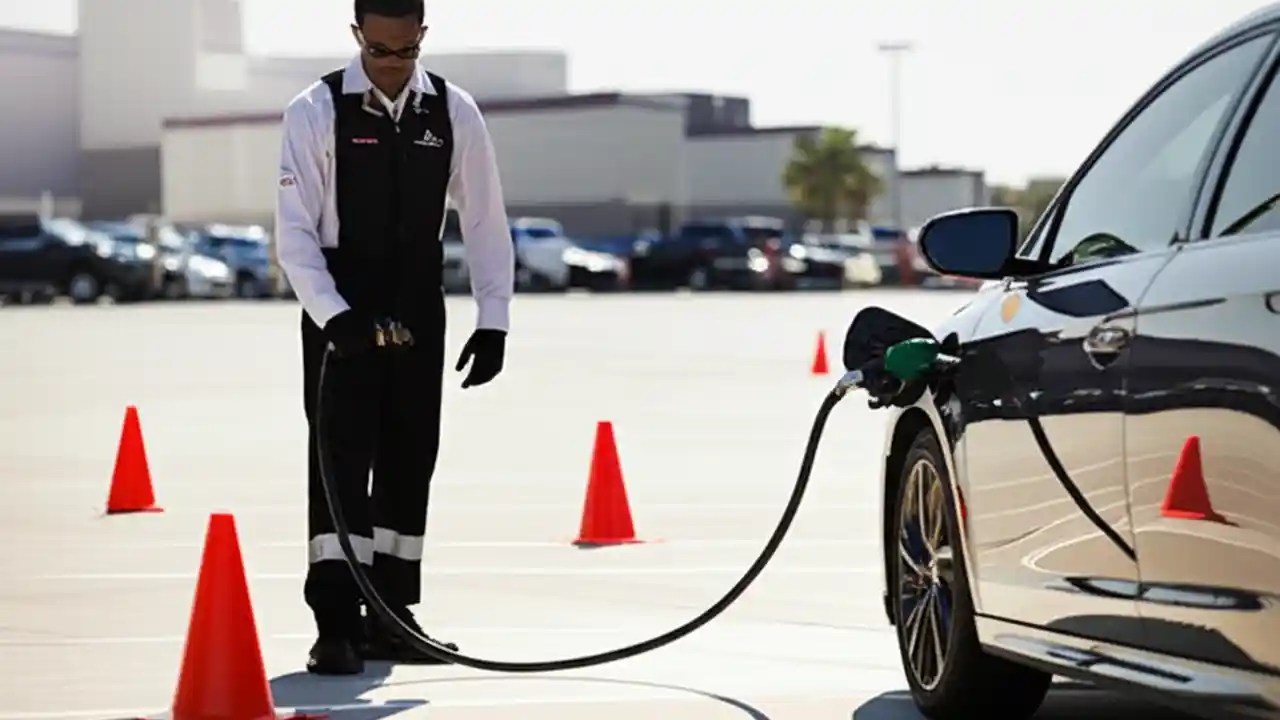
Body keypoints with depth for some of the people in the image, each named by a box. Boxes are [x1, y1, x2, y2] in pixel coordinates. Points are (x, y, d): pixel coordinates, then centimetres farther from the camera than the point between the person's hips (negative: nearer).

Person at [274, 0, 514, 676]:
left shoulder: (454, 112, -2)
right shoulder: (316, 112, -11)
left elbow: (485, 221, 3)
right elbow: (295, 229, -12)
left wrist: (493, 319, -3)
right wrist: (333, 316, -24)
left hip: (419, 316, 4)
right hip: (340, 316, -4)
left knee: (410, 462, 8)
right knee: (341, 460, -9)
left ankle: (391, 617, 18)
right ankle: (336, 625, -8)